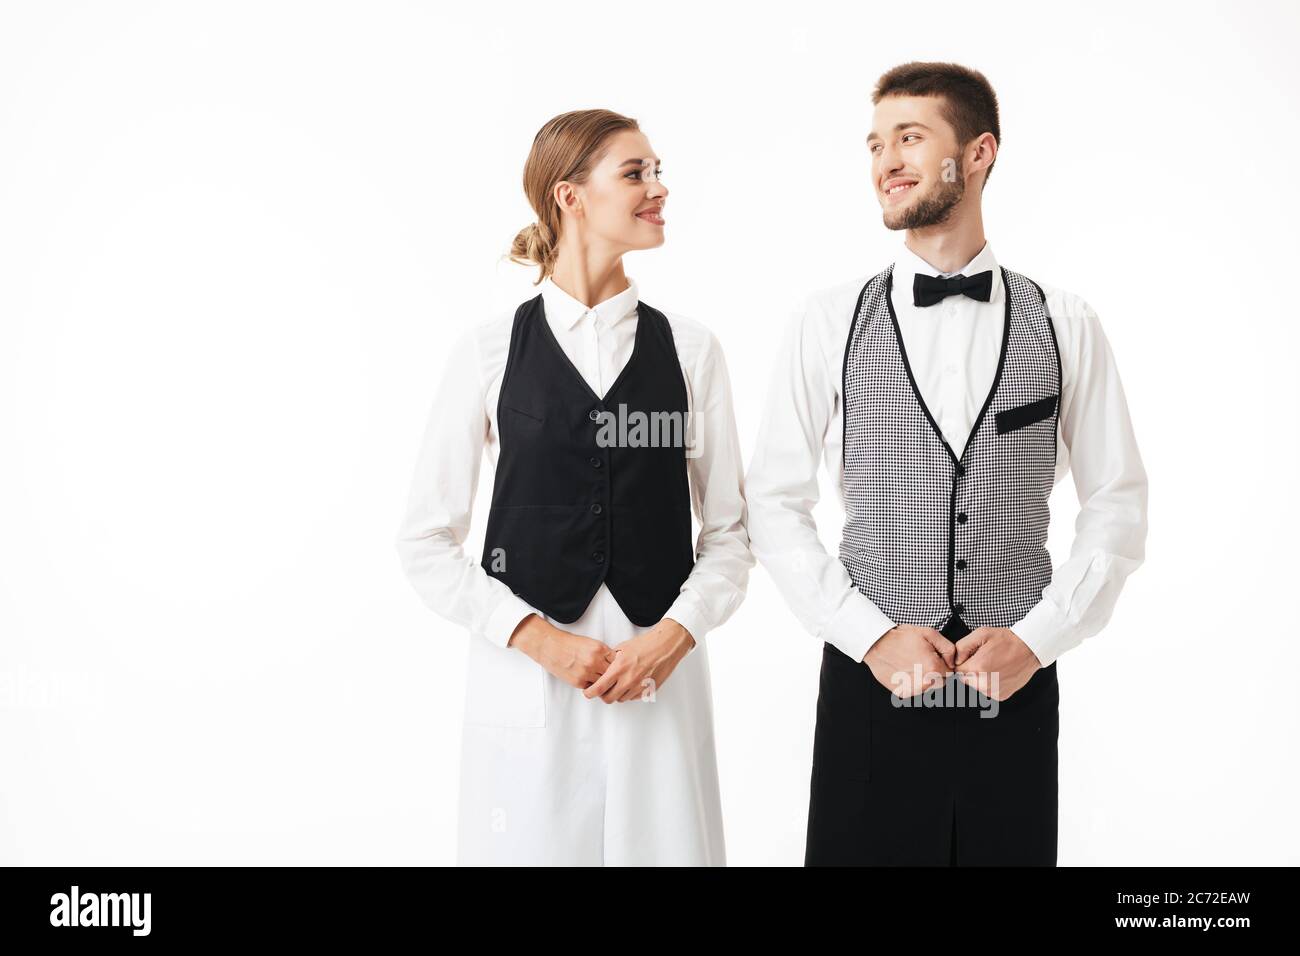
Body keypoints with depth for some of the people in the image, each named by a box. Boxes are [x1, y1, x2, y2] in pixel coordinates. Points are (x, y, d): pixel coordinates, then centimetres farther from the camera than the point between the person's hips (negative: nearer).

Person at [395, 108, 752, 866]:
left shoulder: (691, 349, 4)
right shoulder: (489, 351, 0)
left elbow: (730, 530, 6)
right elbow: (427, 541, 0)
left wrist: (674, 635, -10)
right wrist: (541, 641, -10)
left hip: (663, 680, 1)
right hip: (525, 680, -1)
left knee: (667, 845, 5)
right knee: (532, 844, 6)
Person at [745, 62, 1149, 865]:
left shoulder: (1065, 326, 2)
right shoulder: (829, 323, 1)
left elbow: (1118, 505, 4)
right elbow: (776, 505, 0)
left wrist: (1036, 638, -6)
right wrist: (873, 636, -8)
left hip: (1017, 689, 1)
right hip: (870, 683, 0)